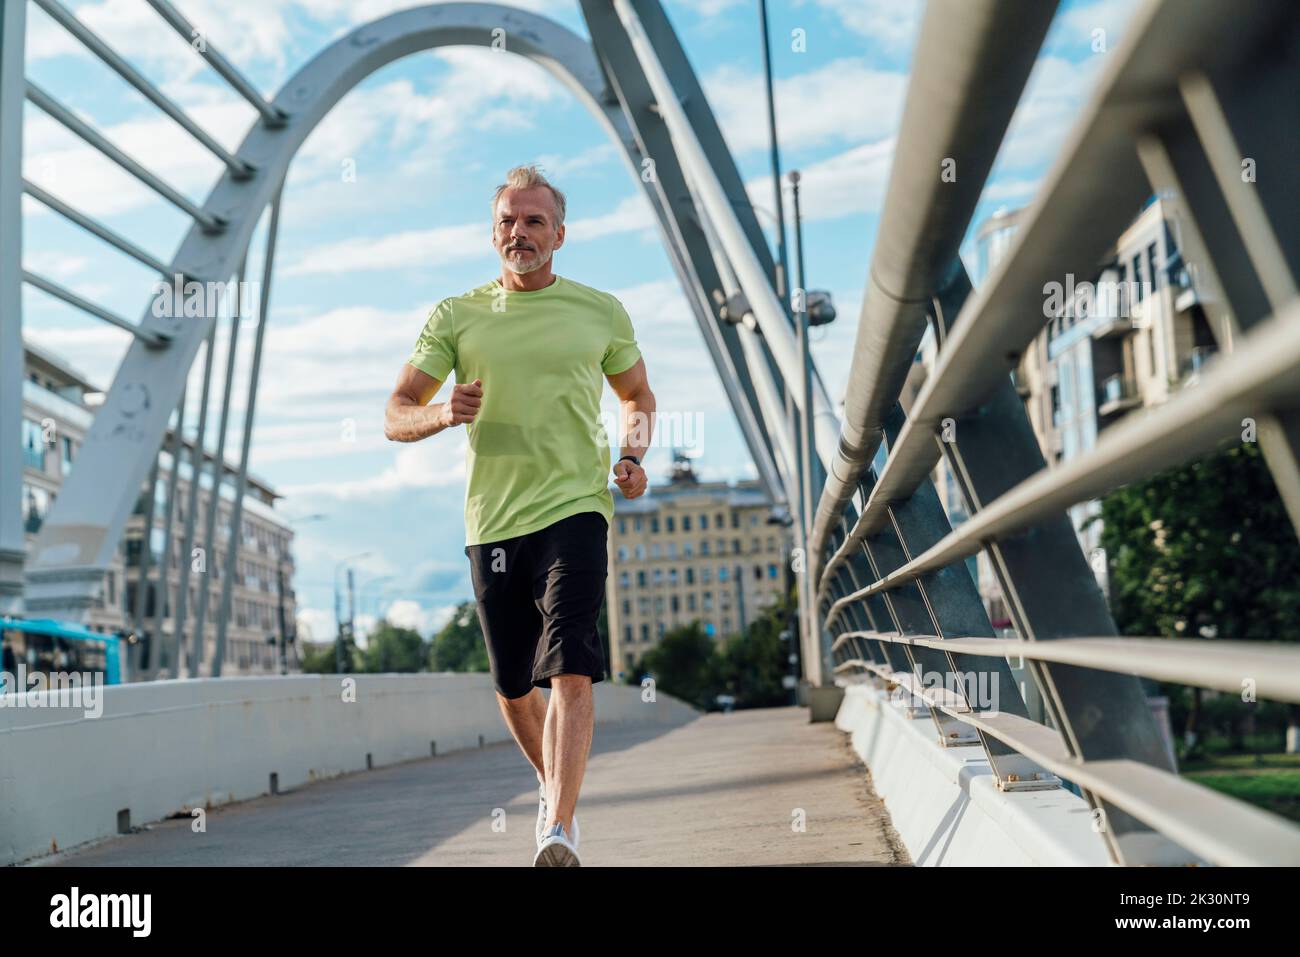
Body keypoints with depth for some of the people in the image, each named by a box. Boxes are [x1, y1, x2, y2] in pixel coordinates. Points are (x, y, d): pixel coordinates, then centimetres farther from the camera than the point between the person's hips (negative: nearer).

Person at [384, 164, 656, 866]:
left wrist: (634, 455, 2)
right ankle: (554, 785, 39)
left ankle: (559, 830, -20)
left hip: (574, 510, -2)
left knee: (570, 670, -18)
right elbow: (394, 417, 5)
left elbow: (639, 396, 22)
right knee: (513, 688, 12)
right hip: (492, 522, 2)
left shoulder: (600, 312, 8)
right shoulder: (455, 317, 7)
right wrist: (444, 414, -17)